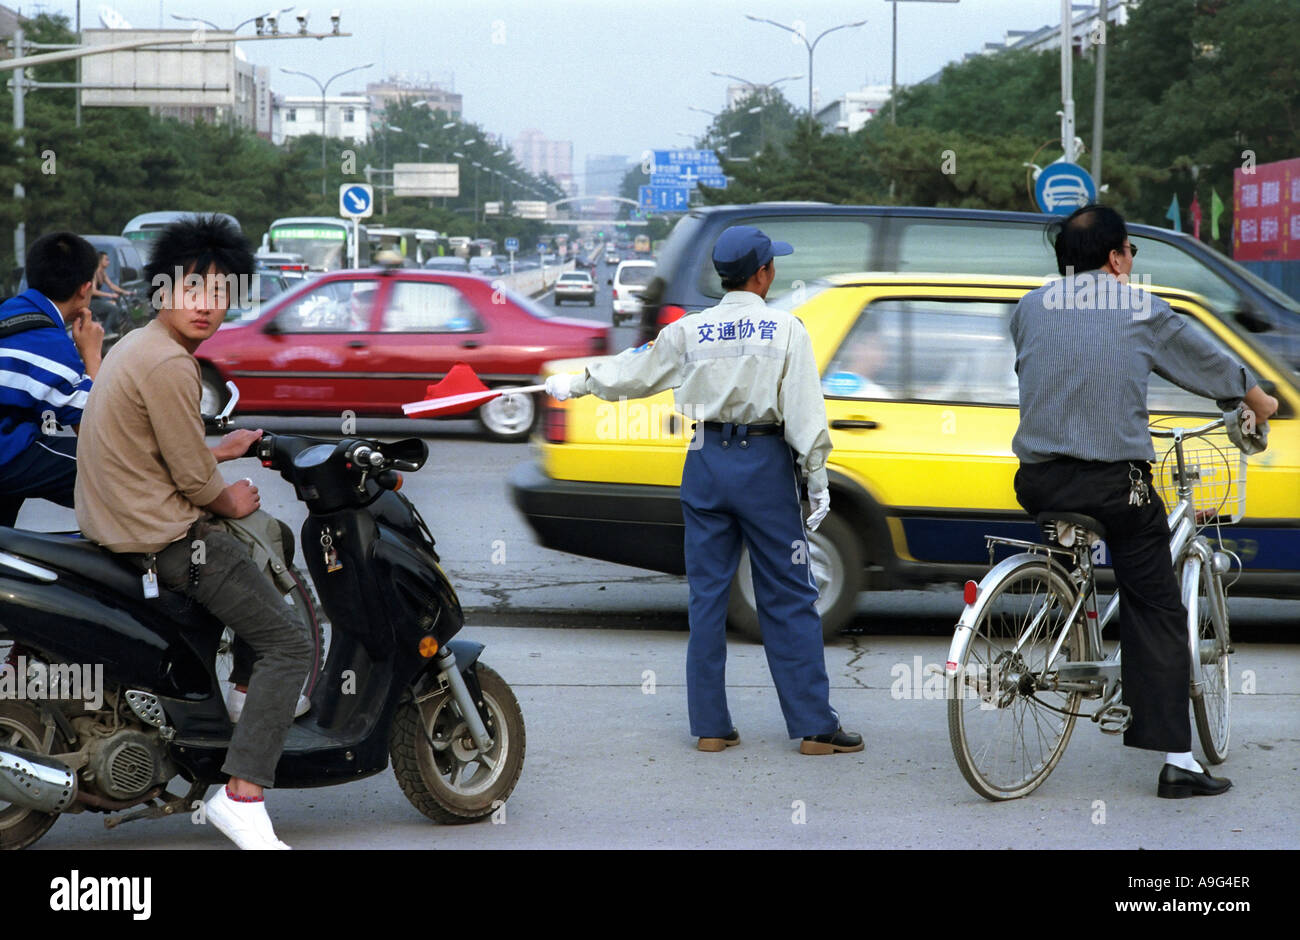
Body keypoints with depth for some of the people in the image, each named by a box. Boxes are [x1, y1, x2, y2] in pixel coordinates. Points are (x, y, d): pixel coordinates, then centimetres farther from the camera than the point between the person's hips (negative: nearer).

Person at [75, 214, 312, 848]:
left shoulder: (136, 345, 12)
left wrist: (215, 452, 19)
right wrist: (227, 501, 2)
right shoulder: (169, 364, -20)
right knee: (288, 644, -10)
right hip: (162, 536, -11)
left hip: (114, 521, 11)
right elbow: (192, 478, -17)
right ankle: (241, 796, -16)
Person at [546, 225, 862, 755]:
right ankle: (814, 727, 1)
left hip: (706, 463, 3)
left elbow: (632, 372, 16)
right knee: (789, 597, 0)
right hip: (765, 462, -3)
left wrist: (574, 384, 32)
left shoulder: (689, 331, 5)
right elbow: (805, 411, -8)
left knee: (707, 594, 8)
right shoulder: (785, 330, -4)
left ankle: (710, 726, 10)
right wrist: (817, 478, -3)